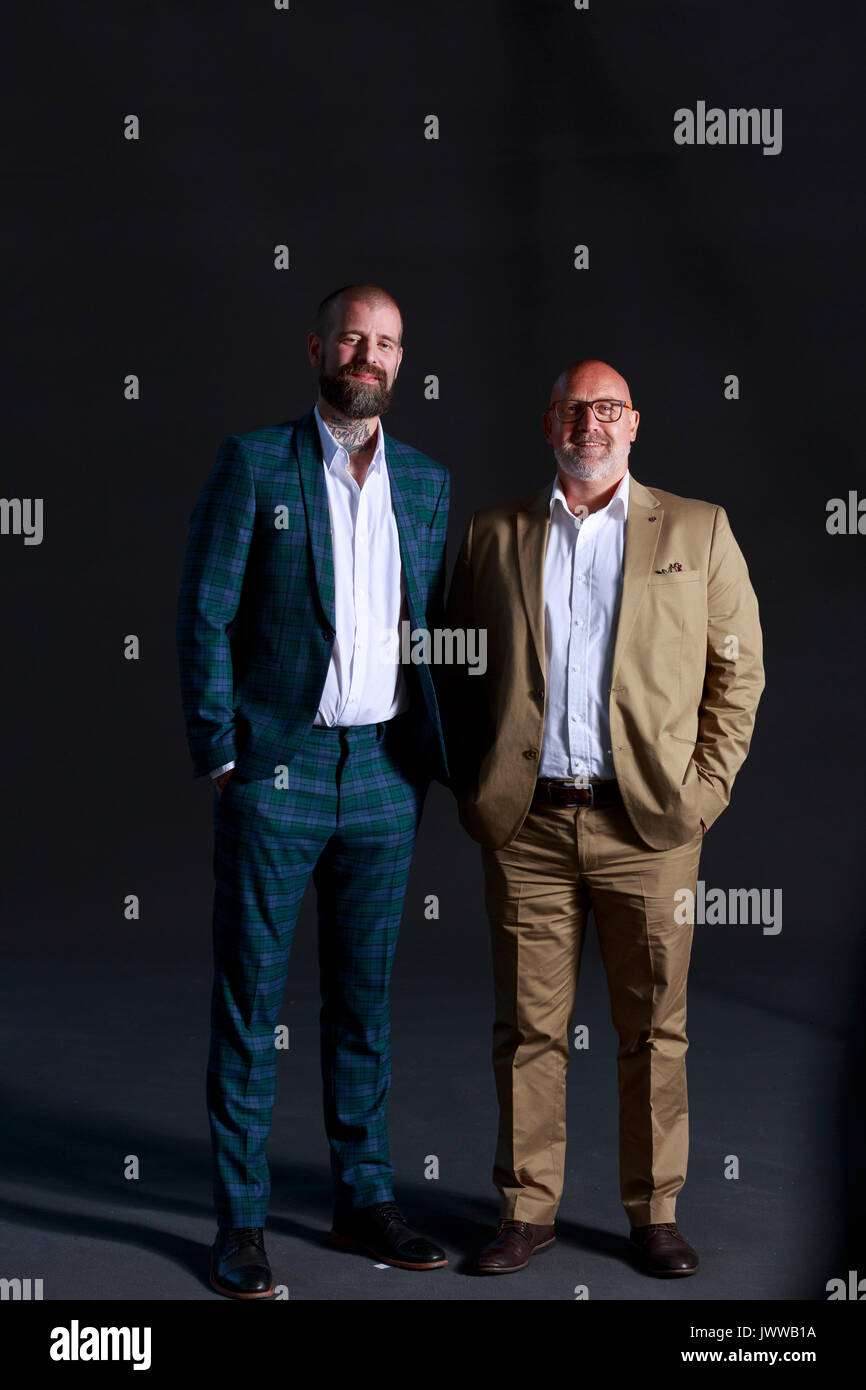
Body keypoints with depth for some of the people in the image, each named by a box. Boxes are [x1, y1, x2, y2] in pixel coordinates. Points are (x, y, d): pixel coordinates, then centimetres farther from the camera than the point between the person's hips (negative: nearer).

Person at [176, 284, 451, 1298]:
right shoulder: (253, 463, -2)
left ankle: (363, 1197, 24)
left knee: (365, 997, 12)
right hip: (276, 767, -4)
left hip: (384, 773, 4)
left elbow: (434, 626, 14)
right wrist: (217, 755, -9)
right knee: (249, 998, 2)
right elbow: (204, 615, -4)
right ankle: (239, 1220, 12)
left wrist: (432, 753, 6)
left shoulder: (426, 482, 11)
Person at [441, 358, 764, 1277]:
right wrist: (472, 789, 4)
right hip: (527, 823, 1)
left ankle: (654, 1214, 18)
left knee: (654, 1029, 5)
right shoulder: (494, 535, 11)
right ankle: (527, 1208, 18)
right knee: (528, 1027, 6)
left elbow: (738, 666, 7)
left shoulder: (698, 530, 8)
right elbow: (457, 671, 13)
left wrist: (705, 788, -1)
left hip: (648, 823, -1)